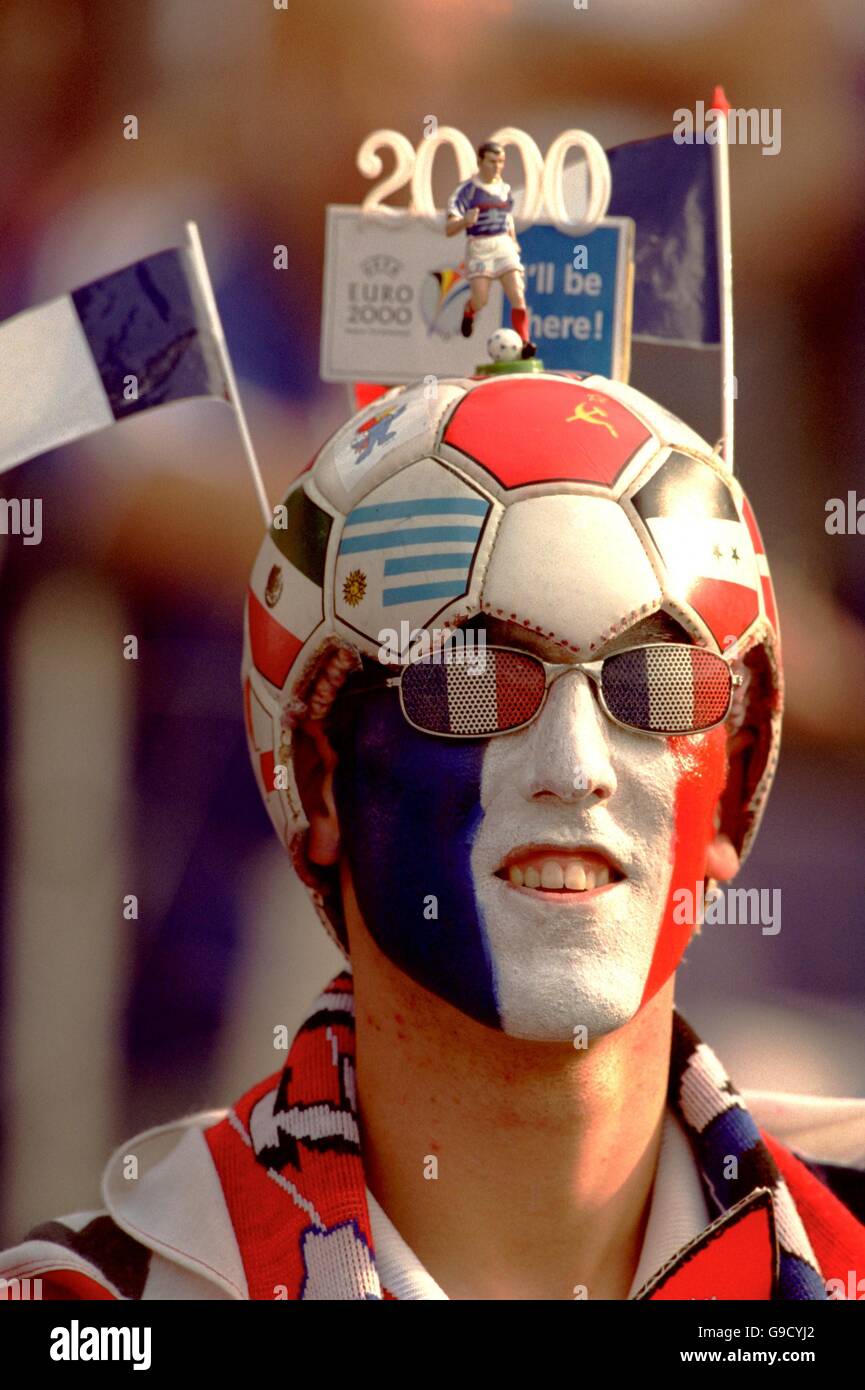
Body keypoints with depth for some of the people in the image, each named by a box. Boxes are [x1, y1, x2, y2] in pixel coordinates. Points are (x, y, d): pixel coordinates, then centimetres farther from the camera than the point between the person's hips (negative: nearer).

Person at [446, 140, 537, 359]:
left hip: (504, 245, 4)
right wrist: (465, 221, -34)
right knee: (481, 301, -12)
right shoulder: (466, 191, -6)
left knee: (518, 296, -13)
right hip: (478, 248, -4)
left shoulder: (504, 189, 11)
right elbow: (449, 229, -14)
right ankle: (469, 312, 25)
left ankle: (524, 344, -14)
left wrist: (514, 242, 20)